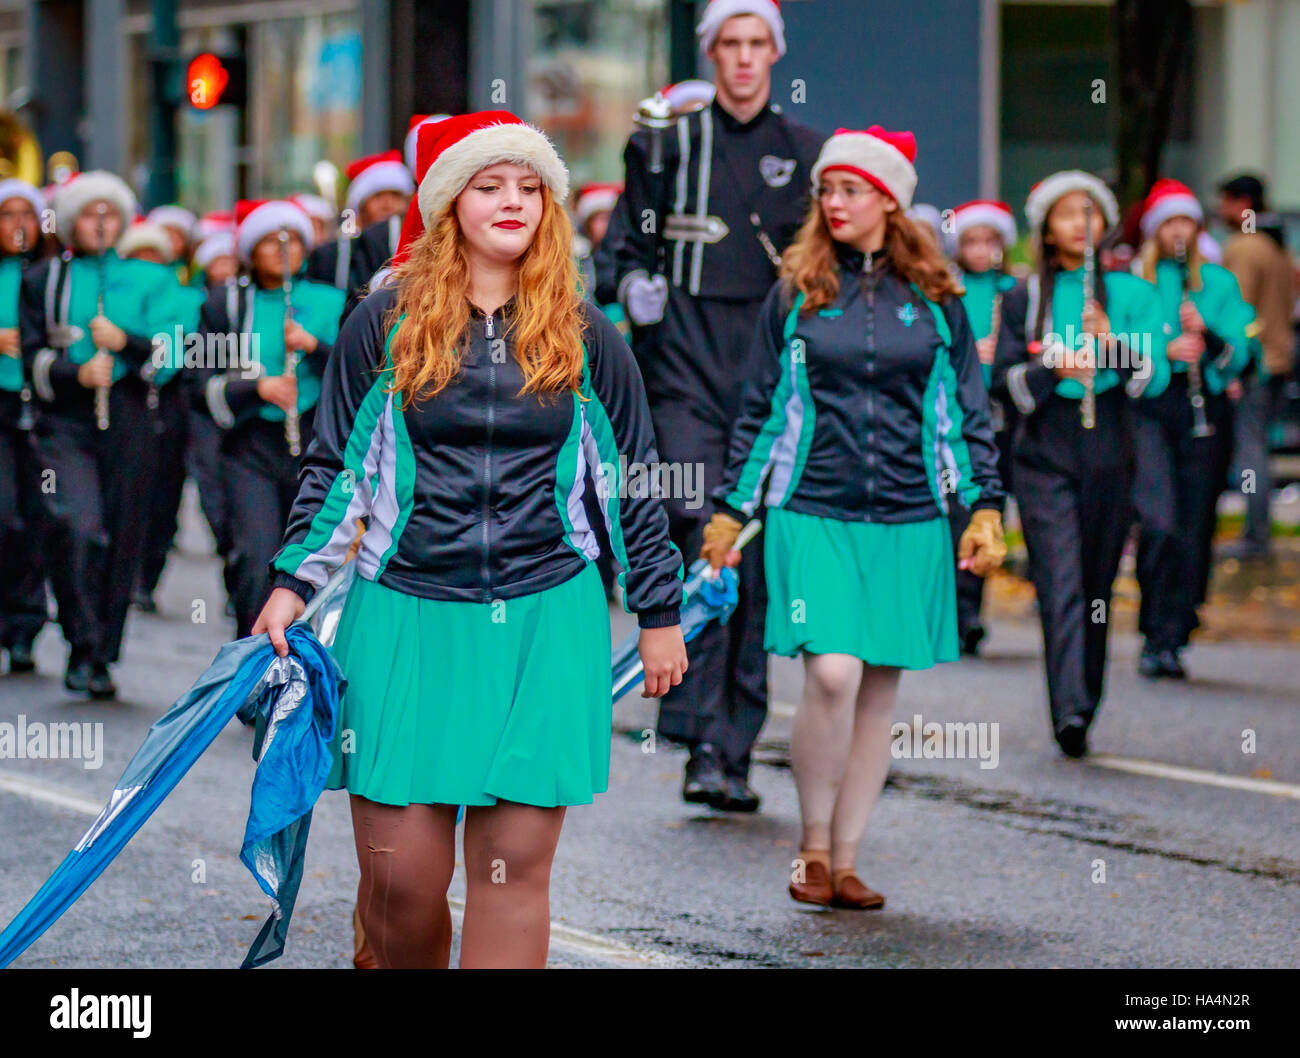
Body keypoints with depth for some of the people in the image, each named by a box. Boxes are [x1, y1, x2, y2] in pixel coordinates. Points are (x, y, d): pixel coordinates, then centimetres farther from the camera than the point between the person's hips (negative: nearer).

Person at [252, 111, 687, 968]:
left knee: (514, 866, -5)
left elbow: (634, 480, 13)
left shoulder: (586, 337, 7)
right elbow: (335, 467, 12)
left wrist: (660, 613, 14)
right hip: (405, 616, 0)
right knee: (400, 874, -4)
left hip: (545, 622, 0)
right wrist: (292, 586, 6)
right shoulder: (384, 323, 5)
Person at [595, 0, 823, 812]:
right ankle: (704, 741, -15)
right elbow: (623, 247, 15)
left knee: (759, 560, 1)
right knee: (700, 540, -16)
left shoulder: (809, 154, 11)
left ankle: (737, 752, 7)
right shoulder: (665, 146, 8)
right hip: (688, 367, -1)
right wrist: (633, 287, -4)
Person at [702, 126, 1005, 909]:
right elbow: (760, 409, 11)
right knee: (832, 674, -16)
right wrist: (731, 507, 9)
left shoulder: (935, 299, 6)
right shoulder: (795, 294, 5)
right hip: (813, 514, -2)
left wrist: (986, 505, 2)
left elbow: (970, 409, 10)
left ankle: (846, 859, 14)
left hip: (909, 521, 2)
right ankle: (812, 846, 2)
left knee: (880, 691, 3)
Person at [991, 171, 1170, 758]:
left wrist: (1113, 346, -19)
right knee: (1061, 583, -15)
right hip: (1044, 455, -2)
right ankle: (1070, 710, -26)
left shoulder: (1131, 293, 7)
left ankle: (1085, 703, 21)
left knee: (1096, 587, 8)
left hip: (1109, 453, 2)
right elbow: (1002, 380, 2)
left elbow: (1154, 379, -1)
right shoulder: (1024, 298, 7)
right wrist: (1052, 368, -17)